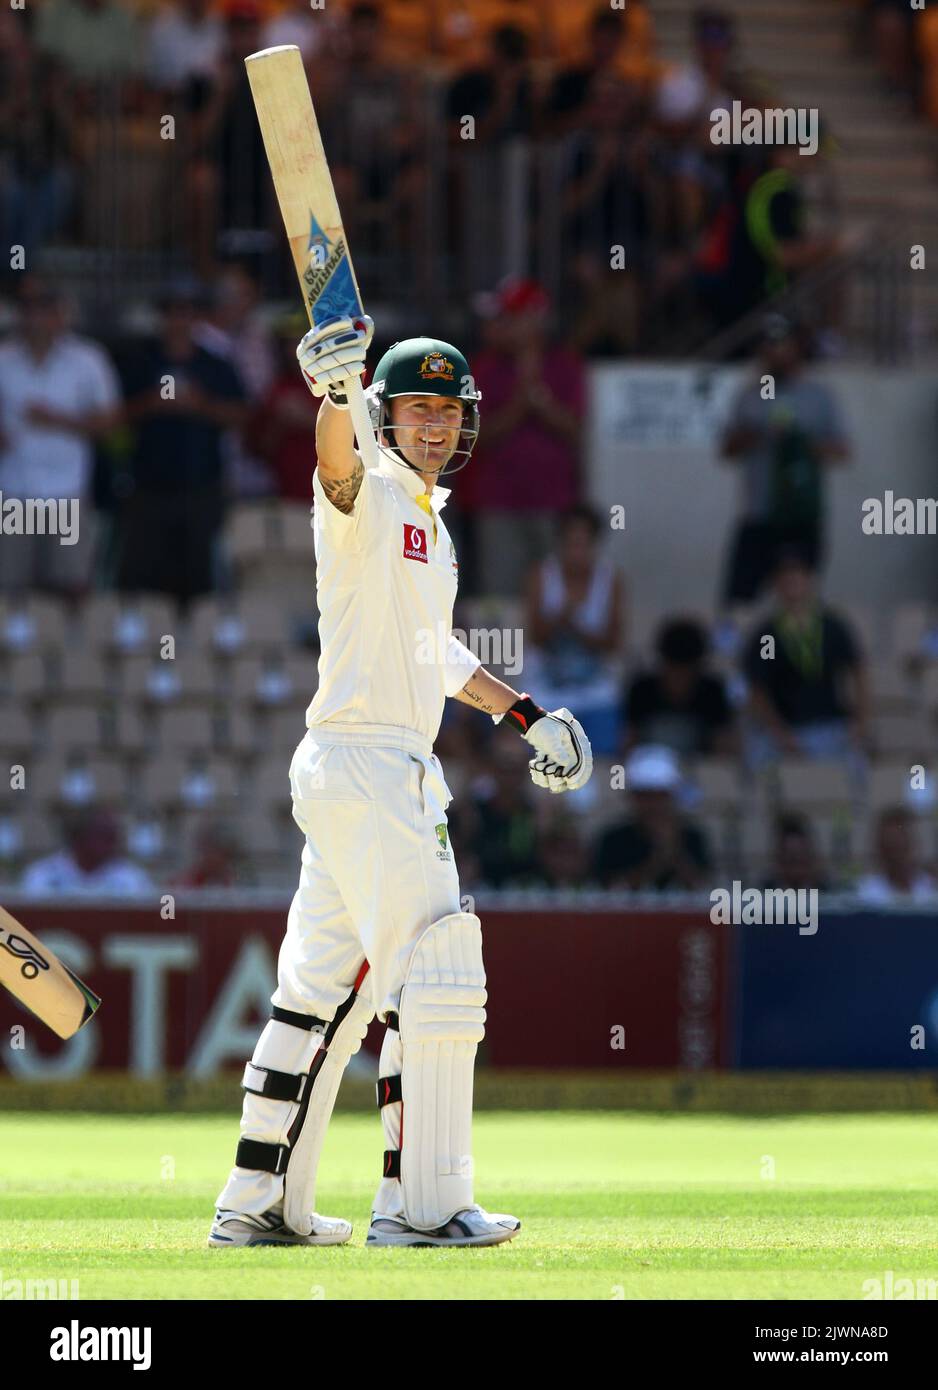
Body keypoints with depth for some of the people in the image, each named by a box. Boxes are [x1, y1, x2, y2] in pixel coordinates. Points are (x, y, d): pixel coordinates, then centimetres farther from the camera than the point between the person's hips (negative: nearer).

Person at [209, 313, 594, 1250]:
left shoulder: (430, 523, 20)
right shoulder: (368, 497, -9)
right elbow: (338, 463, -34)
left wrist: (518, 712, 32)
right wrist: (334, 391, -54)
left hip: (397, 773, 10)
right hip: (365, 764, -10)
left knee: (324, 987, 11)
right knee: (434, 972, -10)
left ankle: (258, 1202, 15)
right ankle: (421, 1203, -9)